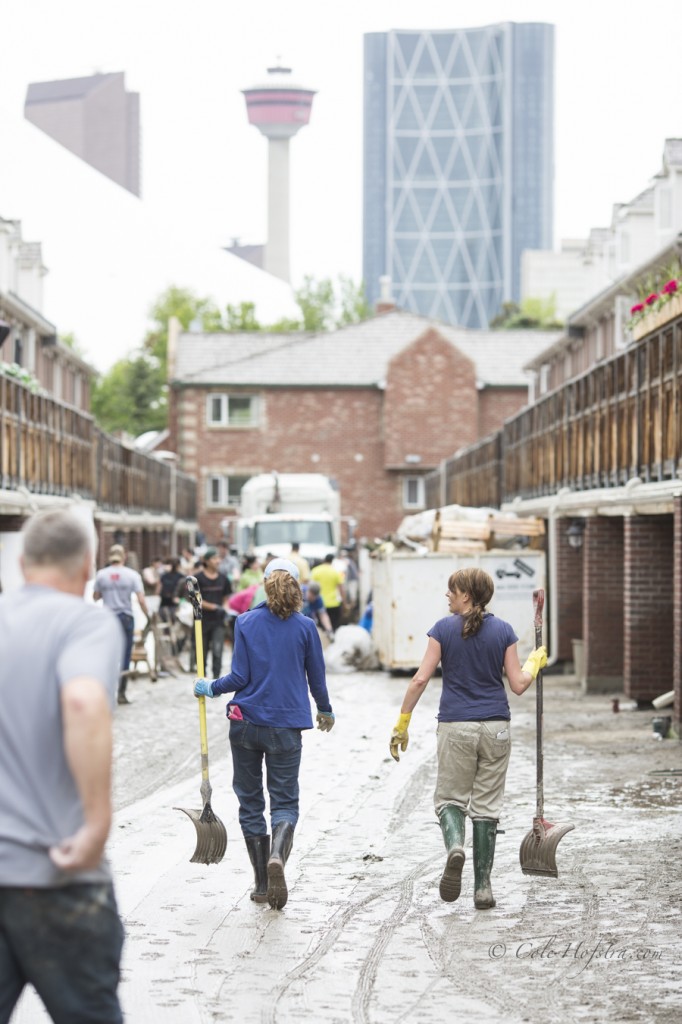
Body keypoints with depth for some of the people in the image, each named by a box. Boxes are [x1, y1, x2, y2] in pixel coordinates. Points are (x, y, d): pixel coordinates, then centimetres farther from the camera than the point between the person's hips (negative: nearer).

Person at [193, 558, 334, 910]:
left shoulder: (246, 622, -3)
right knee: (285, 800, 4)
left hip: (245, 722, 1)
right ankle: (276, 855, -26)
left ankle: (262, 884, 13)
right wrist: (325, 710, 24)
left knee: (250, 801, 12)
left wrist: (210, 688, 11)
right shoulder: (305, 627, -2)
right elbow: (316, 678, 5)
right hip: (286, 726, -1)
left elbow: (240, 677, -7)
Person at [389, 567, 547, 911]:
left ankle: (455, 846, -21)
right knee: (486, 805, 8)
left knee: (450, 798, 12)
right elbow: (518, 684, -1)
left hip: (455, 726, -1)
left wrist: (402, 722, -1)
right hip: (495, 727, 1)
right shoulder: (503, 631, 0)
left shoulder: (443, 629, -4)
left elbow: (421, 679, -7)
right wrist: (535, 663, 19)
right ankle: (482, 888, 7)